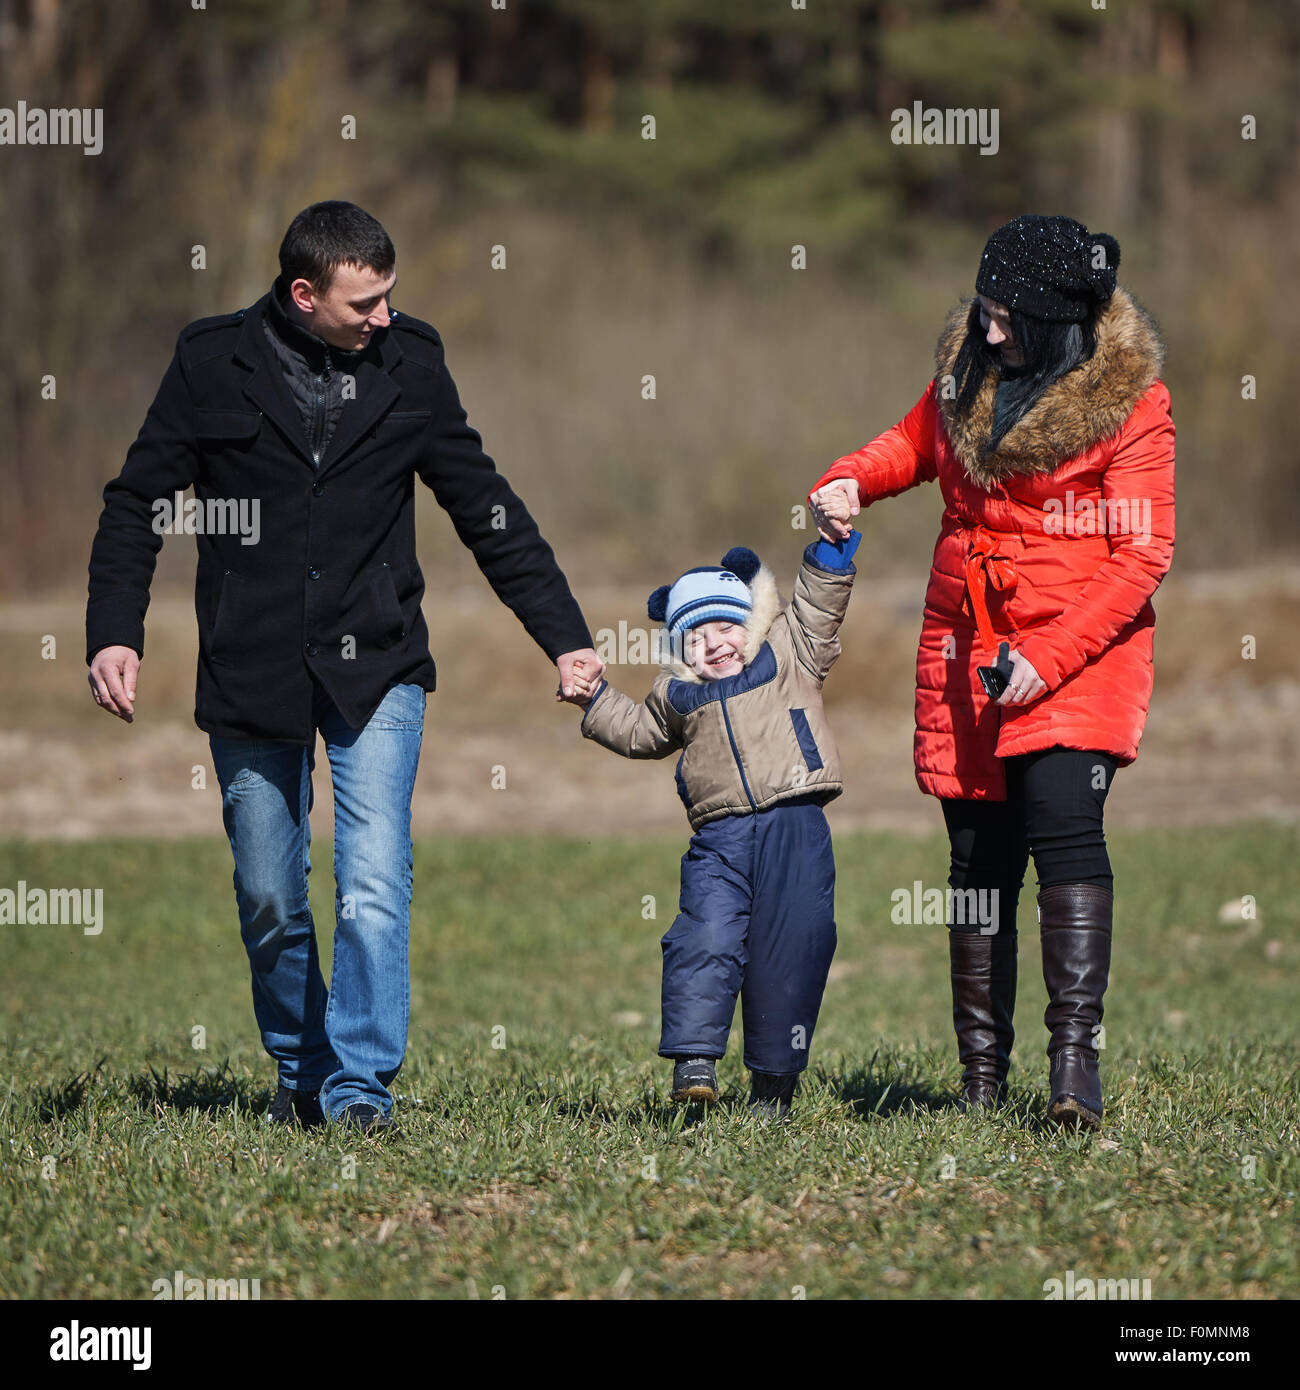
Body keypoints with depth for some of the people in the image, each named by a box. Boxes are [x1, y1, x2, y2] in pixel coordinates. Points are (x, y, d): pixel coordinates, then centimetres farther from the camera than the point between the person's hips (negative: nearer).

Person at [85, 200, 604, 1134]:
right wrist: (115, 632, -11)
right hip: (251, 672, 0)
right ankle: (300, 1073, 26)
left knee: (375, 886, -14)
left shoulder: (410, 364, 2)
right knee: (269, 901, 7)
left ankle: (359, 1085, -10)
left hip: (375, 668, 0)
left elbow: (488, 510, 10)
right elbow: (138, 504, 2)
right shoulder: (214, 364, -3)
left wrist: (566, 637, 8)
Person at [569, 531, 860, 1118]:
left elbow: (818, 608, 9)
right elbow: (639, 733, 35)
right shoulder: (674, 694, 19)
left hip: (794, 829, -2)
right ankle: (694, 1058, -15)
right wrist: (597, 700, 26)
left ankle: (775, 1076, 8)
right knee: (706, 937, -17)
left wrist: (832, 548, -4)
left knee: (791, 948, -2)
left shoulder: (787, 655, 11)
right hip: (719, 836, 2)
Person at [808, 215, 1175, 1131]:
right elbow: (916, 444, 27)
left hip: (1080, 653, -5)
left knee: (1064, 824, -23)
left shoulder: (1126, 402, -10)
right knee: (979, 859, 6)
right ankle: (983, 1075, 15)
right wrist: (850, 481, 5)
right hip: (967, 649, 5)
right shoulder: (968, 370, 7)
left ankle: (1076, 1055, -26)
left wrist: (1051, 657, -20)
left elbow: (1141, 559, -12)